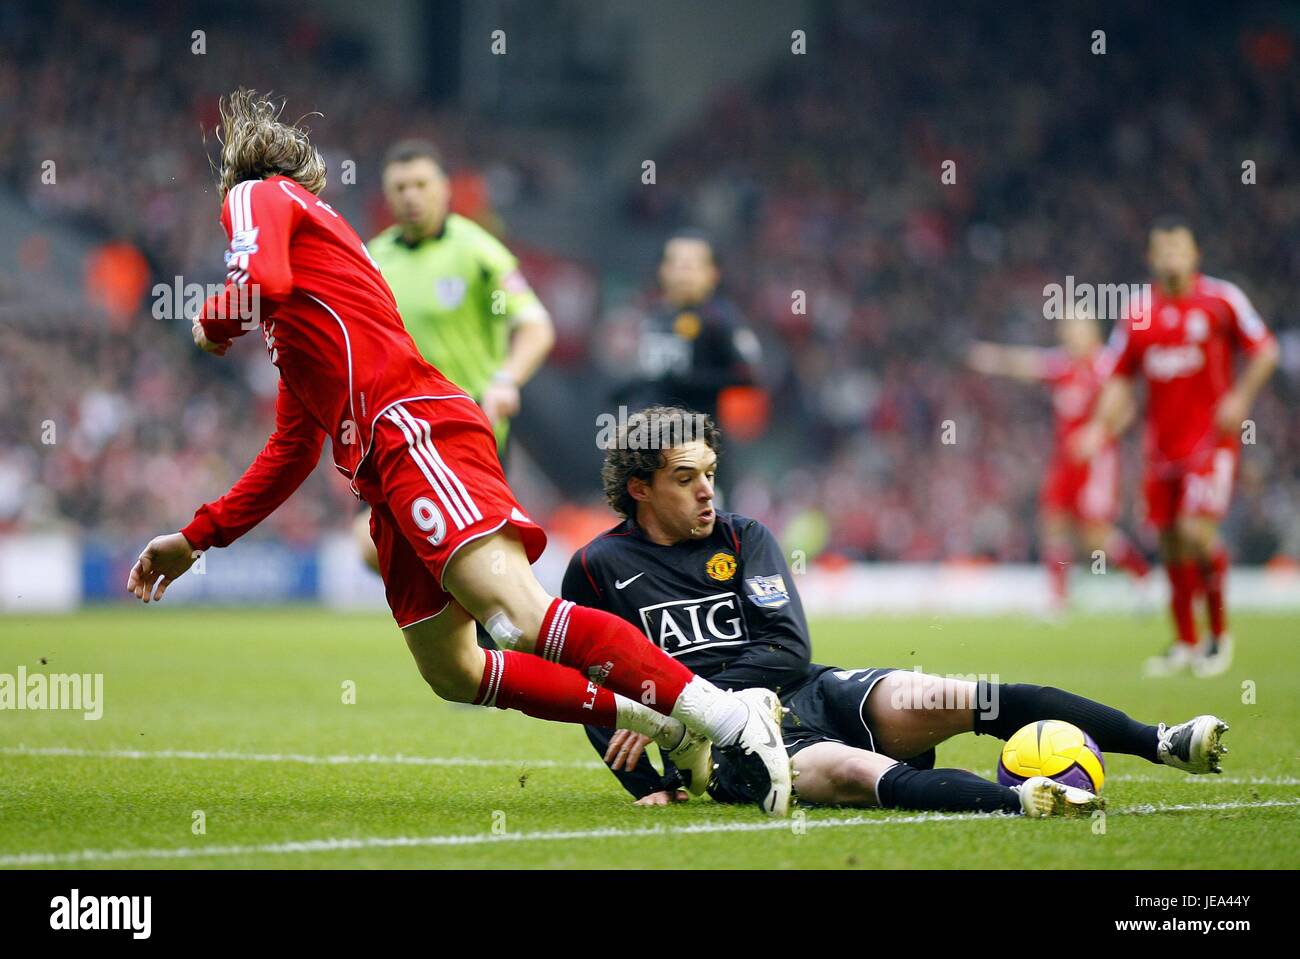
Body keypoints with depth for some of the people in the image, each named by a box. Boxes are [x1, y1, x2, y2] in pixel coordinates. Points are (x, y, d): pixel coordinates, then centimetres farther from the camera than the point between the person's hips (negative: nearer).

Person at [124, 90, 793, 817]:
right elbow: (295, 449, 36)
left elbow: (262, 281, -15)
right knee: (455, 674, 8)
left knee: (522, 618, -25)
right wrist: (196, 538, 36)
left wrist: (213, 320, 7)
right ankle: (672, 725, 5)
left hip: (416, 428, -10)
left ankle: (734, 720, -35)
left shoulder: (259, 197, 10)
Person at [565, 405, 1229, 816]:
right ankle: (1021, 803, -63)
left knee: (959, 701, -21)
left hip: (813, 694, 4)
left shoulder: (743, 538, 14)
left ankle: (1161, 744, -29)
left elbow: (788, 649, 2)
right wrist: (647, 786, -3)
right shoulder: (599, 568, 6)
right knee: (854, 773, -36)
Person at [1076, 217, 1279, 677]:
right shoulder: (1138, 315, 6)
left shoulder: (1222, 299, -3)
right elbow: (1119, 379, 12)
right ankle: (1185, 644, 21)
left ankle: (1220, 632, 1)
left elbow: (1265, 350, 2)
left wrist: (1240, 398, -11)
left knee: (1197, 532, -17)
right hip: (1162, 445, 4)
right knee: (1171, 545, 7)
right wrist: (1101, 427, -3)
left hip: (1212, 439, -4)